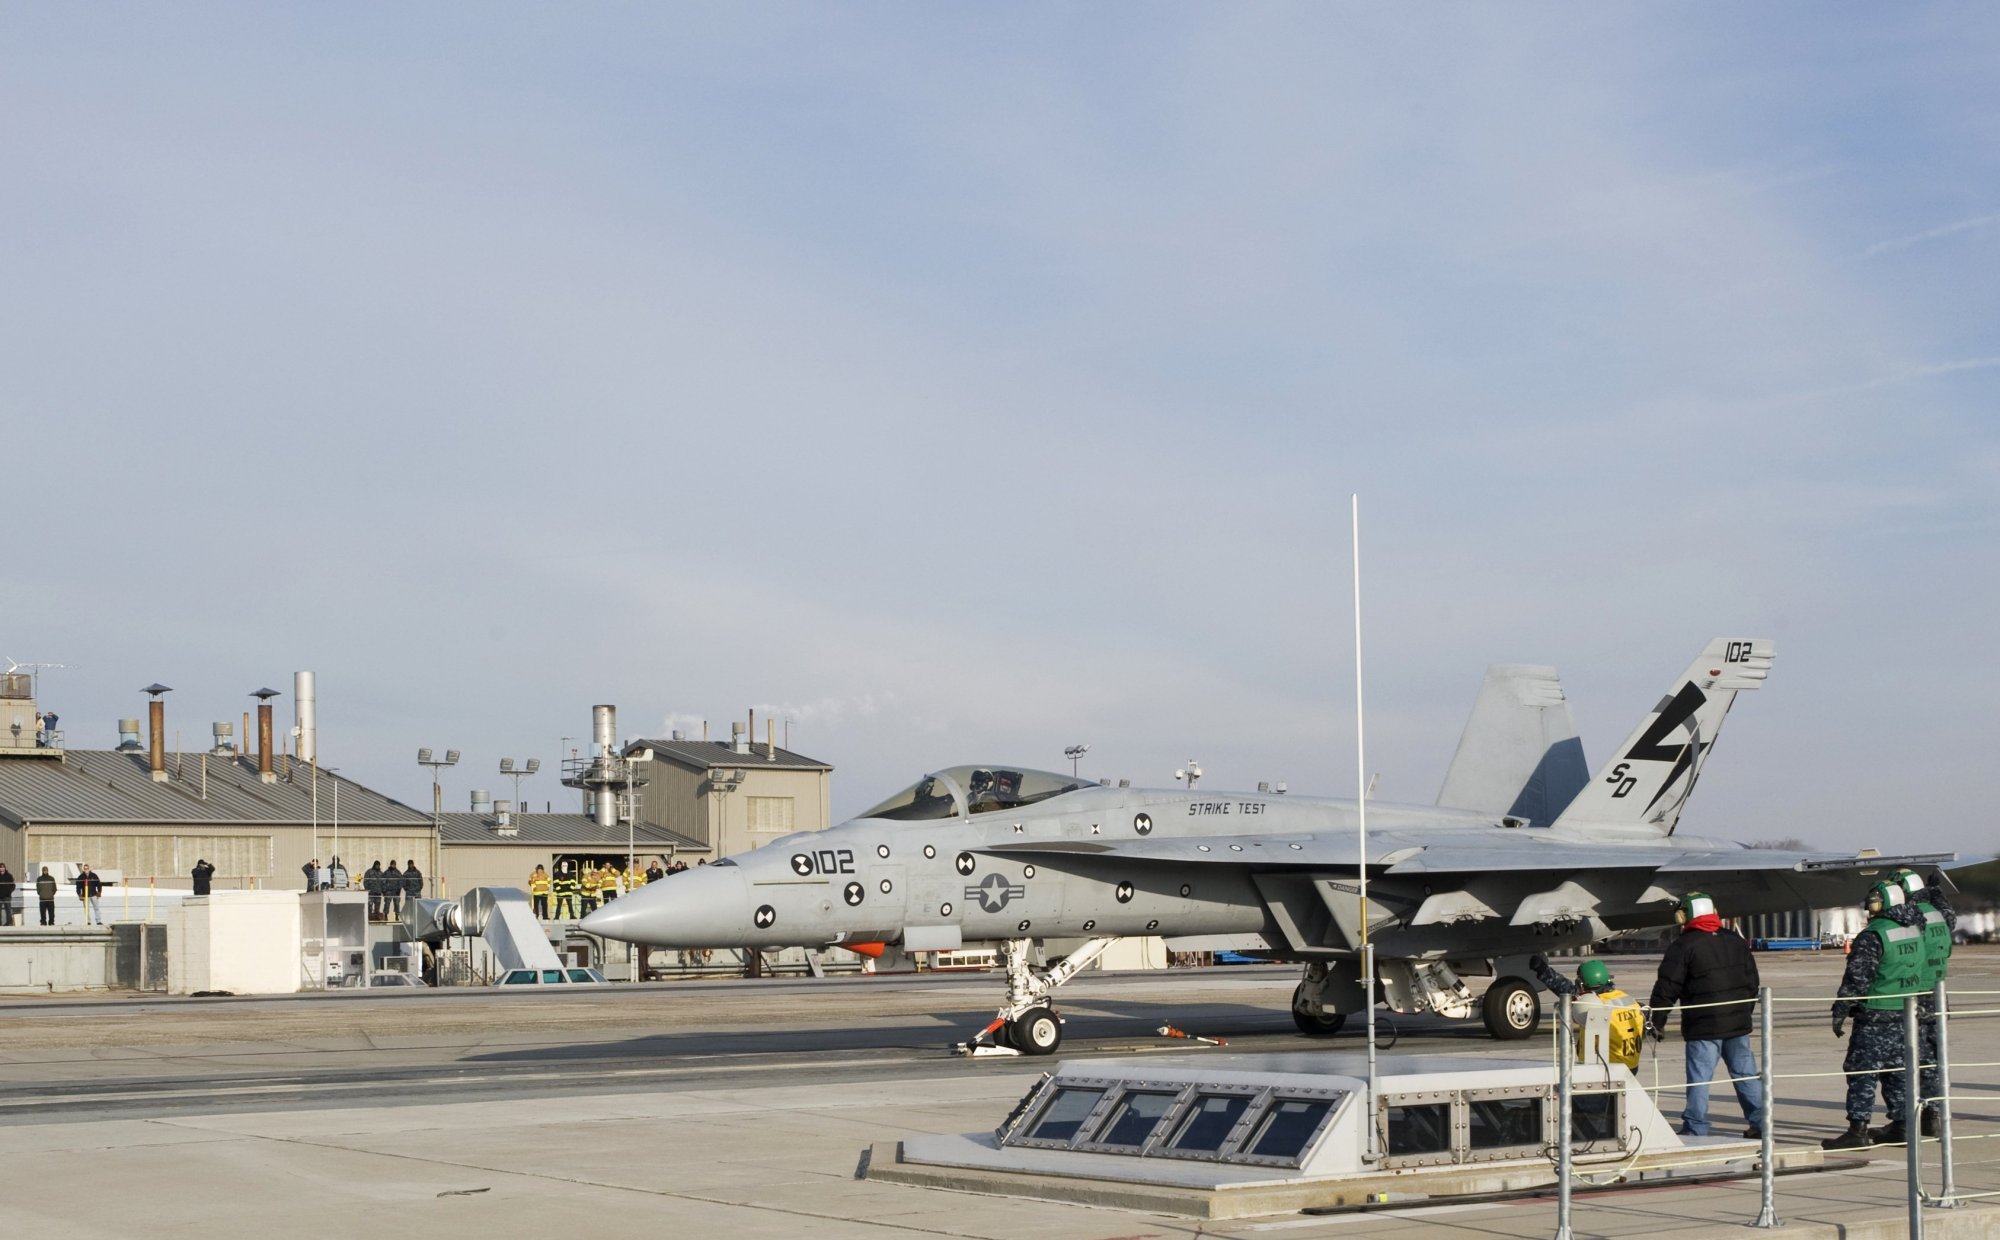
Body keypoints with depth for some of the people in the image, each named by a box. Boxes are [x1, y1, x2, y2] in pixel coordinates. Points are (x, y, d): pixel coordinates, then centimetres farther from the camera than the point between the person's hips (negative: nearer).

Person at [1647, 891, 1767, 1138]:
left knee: (1699, 1078, -2)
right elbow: (1752, 981, 18)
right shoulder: (1736, 941, 11)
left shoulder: (1683, 946, -9)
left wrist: (1657, 1021, -2)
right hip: (1738, 1024, 6)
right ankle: (1760, 1122, 14)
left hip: (1703, 1027, -6)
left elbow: (1667, 987, -10)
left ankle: (1695, 1130, -2)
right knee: (1745, 1073, 13)